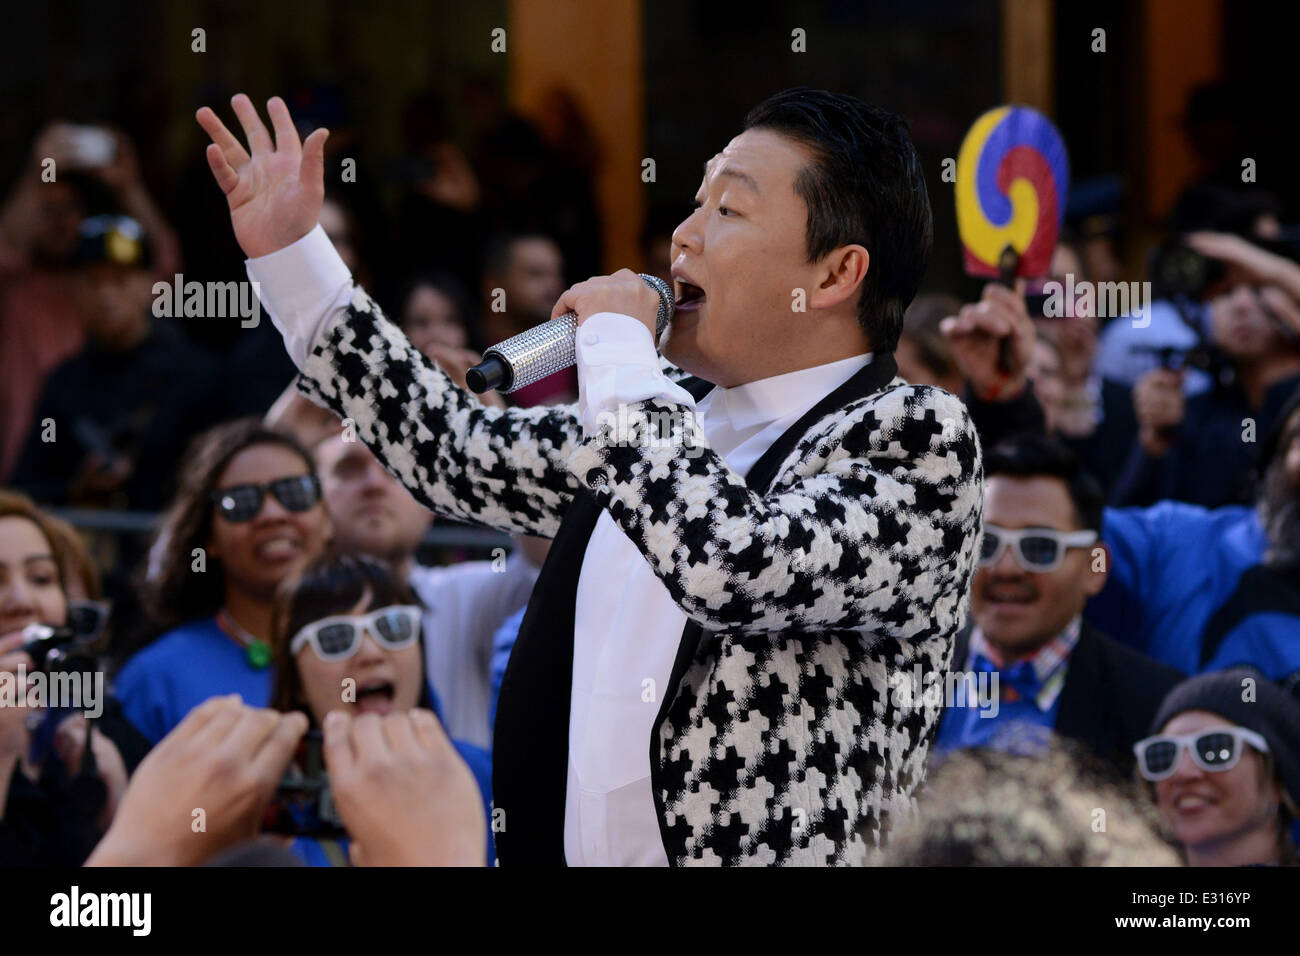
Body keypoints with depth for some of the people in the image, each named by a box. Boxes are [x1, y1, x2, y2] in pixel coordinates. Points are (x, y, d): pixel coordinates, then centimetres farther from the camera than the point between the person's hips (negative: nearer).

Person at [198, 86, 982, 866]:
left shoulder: (918, 442, -9)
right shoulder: (673, 411, 14)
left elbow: (734, 570, -25)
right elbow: (460, 452, 25)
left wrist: (619, 355, -13)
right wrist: (291, 252, 24)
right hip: (555, 848, 6)